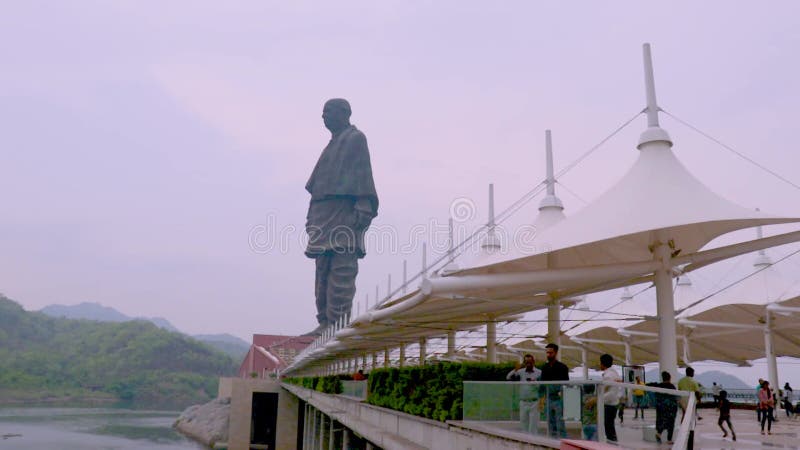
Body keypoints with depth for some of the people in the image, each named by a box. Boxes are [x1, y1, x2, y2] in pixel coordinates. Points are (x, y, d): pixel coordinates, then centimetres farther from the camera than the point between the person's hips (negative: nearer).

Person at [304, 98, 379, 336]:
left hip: (345, 213, -9)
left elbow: (363, 174, -10)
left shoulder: (356, 139, 1)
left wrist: (364, 207, -21)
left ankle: (338, 322, -15)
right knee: (323, 271, 7)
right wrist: (312, 218, 18)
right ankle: (325, 323, 11)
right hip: (325, 215, 9)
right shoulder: (333, 144, 25)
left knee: (341, 270, -13)